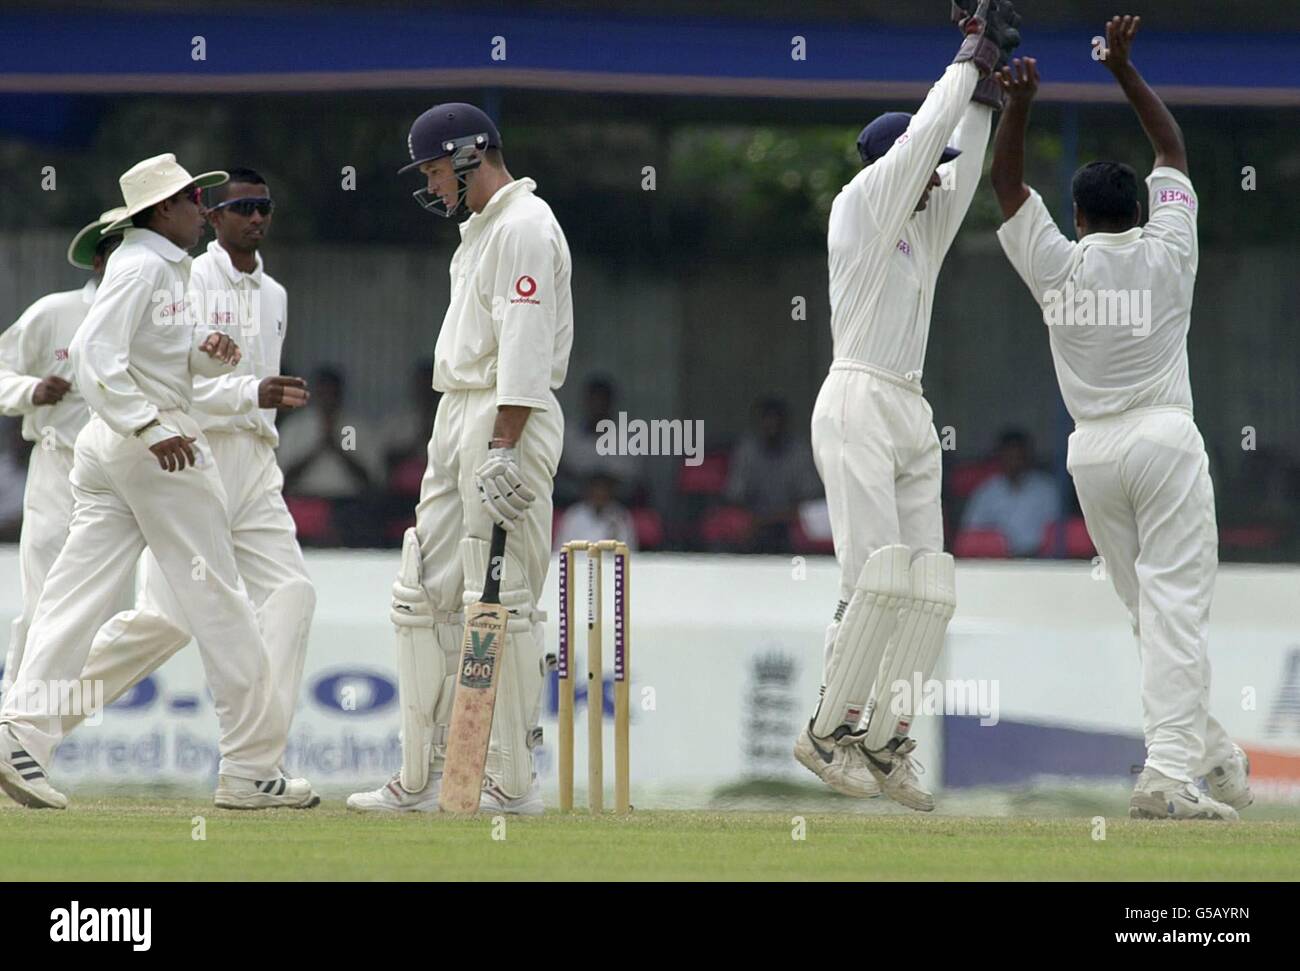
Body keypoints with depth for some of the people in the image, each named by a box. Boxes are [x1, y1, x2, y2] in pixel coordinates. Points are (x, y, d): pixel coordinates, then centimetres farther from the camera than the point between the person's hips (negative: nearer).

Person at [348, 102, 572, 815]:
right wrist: (463, 439, 19)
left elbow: (526, 346, -20)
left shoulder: (523, 226, -11)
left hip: (510, 420, -11)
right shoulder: (479, 228, 21)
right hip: (457, 416, 11)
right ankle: (422, 776, 11)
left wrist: (502, 449, -25)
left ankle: (513, 781, -8)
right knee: (427, 591, 8)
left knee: (500, 599, -10)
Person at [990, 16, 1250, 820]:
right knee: (1176, 607, -10)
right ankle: (1169, 770, -22)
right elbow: (1175, 151, 12)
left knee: (1151, 606, 13)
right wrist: (1125, 70, 12)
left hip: (1094, 452, 2)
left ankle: (1213, 754, 21)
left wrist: (1019, 107, 0)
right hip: (1165, 438, -2)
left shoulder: (1057, 266, 2)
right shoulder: (1168, 254, 1)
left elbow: (1008, 185, 11)